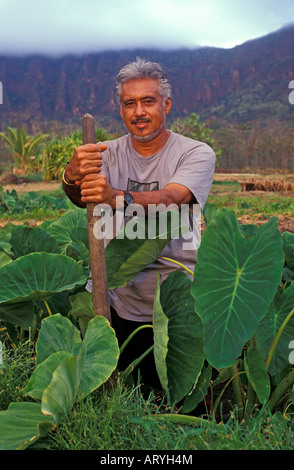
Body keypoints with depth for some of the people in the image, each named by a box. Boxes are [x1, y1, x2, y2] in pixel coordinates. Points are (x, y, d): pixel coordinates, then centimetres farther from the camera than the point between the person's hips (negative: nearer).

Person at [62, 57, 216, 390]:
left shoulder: (196, 153, -6)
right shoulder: (109, 153, 5)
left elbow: (172, 200, -25)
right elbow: (82, 199, -13)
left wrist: (117, 197, -44)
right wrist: (73, 176, -38)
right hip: (112, 297, 3)